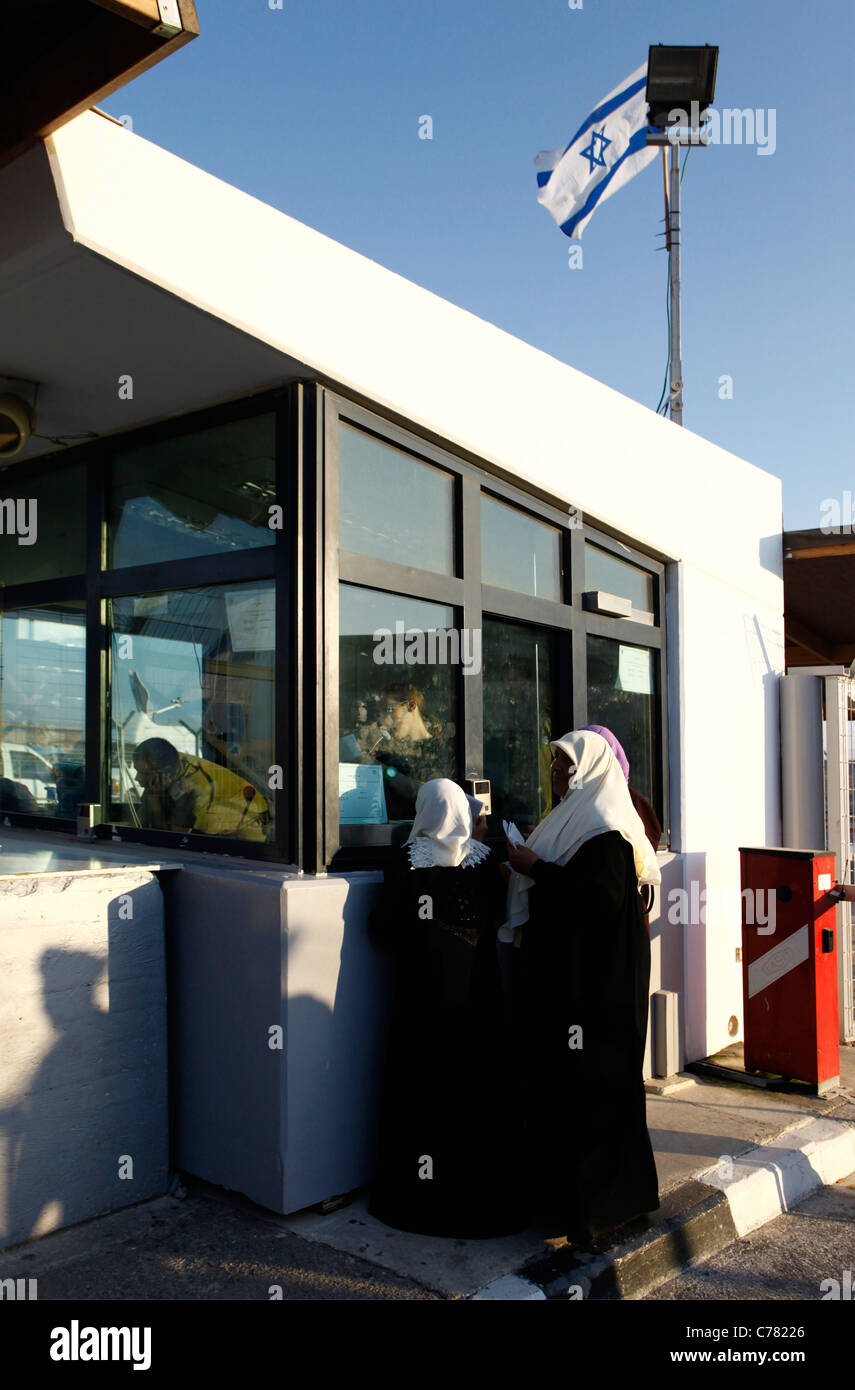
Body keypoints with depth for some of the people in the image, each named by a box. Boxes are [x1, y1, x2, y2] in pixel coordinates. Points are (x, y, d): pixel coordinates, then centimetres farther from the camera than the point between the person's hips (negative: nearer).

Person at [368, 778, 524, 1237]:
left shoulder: (407, 861, -10)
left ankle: (423, 1195, 13)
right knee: (479, 1083, 10)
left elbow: (384, 927, -8)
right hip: (477, 991, 2)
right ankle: (484, 1193, 19)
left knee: (425, 1083, 5)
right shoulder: (484, 859, -4)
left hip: (424, 991, -2)